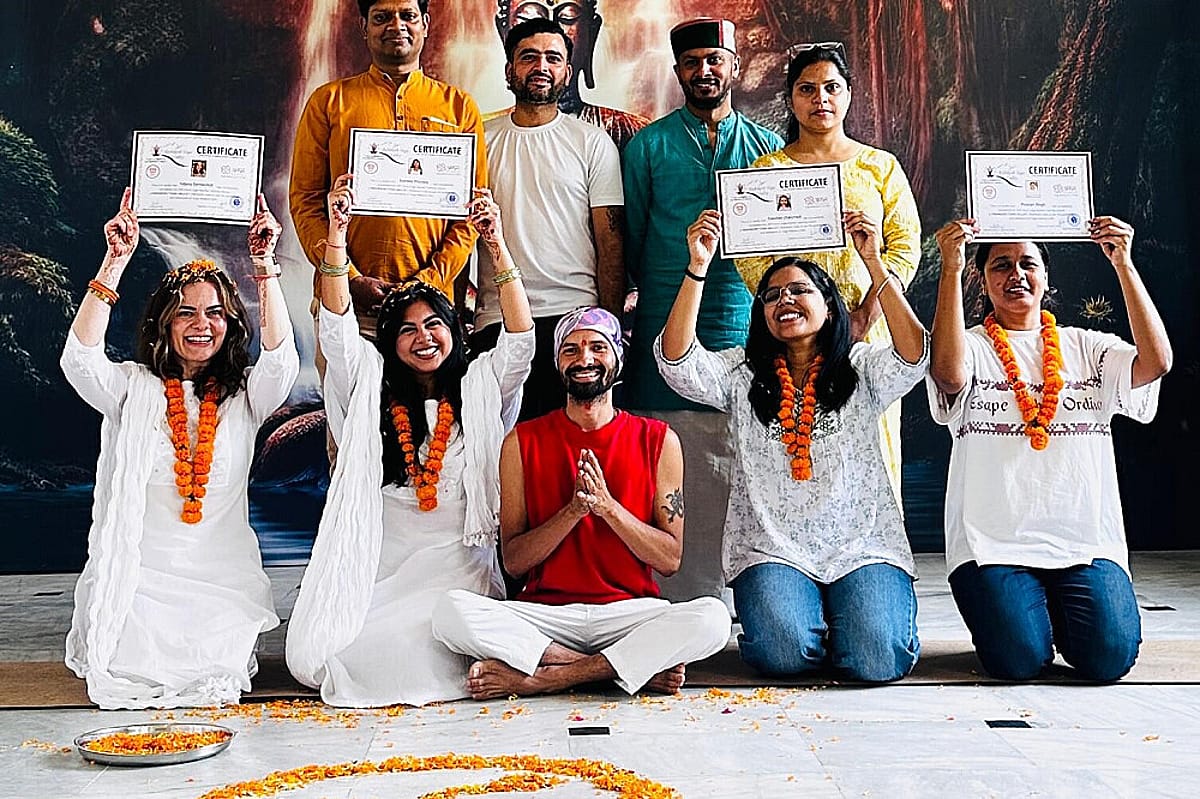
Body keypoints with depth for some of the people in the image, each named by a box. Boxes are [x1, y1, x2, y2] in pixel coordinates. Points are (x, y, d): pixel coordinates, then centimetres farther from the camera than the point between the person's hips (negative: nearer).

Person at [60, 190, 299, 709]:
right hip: (140, 570, 0)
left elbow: (281, 356, -14)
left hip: (222, 577, 0)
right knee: (135, 667, -17)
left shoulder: (245, 396, 5)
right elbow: (80, 358, -14)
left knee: (214, 668, -19)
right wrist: (116, 261, -18)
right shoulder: (133, 388, 3)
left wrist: (264, 266, -19)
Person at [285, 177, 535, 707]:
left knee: (395, 647, -27)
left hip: (457, 564, -1)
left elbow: (520, 340, -6)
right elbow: (337, 328, -1)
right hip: (378, 563, 2)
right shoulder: (371, 389, 11)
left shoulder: (479, 390, 8)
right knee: (312, 655, -19)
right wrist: (337, 233, -11)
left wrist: (497, 245, -16)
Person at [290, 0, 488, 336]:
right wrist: (350, 279, -9)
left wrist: (429, 282, -7)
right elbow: (305, 200, 4)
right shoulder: (329, 101, 9)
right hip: (344, 297, 0)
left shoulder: (459, 106, 11)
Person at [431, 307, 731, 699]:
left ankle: (544, 678, -22)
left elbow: (670, 560, 0)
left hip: (631, 613, 0)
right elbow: (513, 561, 1)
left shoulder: (658, 440, 5)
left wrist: (607, 506, -14)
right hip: (545, 614, 1)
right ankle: (642, 667, -21)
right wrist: (575, 509, -14)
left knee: (711, 617, -30)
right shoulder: (523, 442, 5)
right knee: (452, 611, -28)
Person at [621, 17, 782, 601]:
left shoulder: (766, 146, 15)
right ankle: (679, 602, 3)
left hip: (747, 331, 2)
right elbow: (630, 241, 12)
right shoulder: (648, 146, 10)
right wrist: (670, 288, 9)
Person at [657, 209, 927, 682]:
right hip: (771, 551, 0)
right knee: (782, 654, -25)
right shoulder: (740, 373, 10)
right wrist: (697, 268, -16)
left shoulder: (862, 369, 9)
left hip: (862, 546, 0)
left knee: (876, 660, -21)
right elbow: (676, 360, -8)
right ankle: (806, 612, 10)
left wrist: (873, 262, -17)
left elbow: (913, 355, -13)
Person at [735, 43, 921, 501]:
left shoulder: (881, 167, 12)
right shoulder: (766, 170, 10)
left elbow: (906, 247, 4)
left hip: (869, 332, 1)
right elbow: (749, 256, -1)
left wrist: (865, 318, -11)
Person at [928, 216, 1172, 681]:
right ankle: (1015, 609, 15)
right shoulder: (971, 346, 6)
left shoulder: (1086, 347, 14)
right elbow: (949, 374, -19)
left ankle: (1060, 613, 15)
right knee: (1018, 660, -21)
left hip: (1086, 542, 2)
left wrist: (1123, 264, -6)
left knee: (1110, 655, -19)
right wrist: (950, 269, -20)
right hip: (994, 544, -2)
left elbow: (1156, 361, -4)